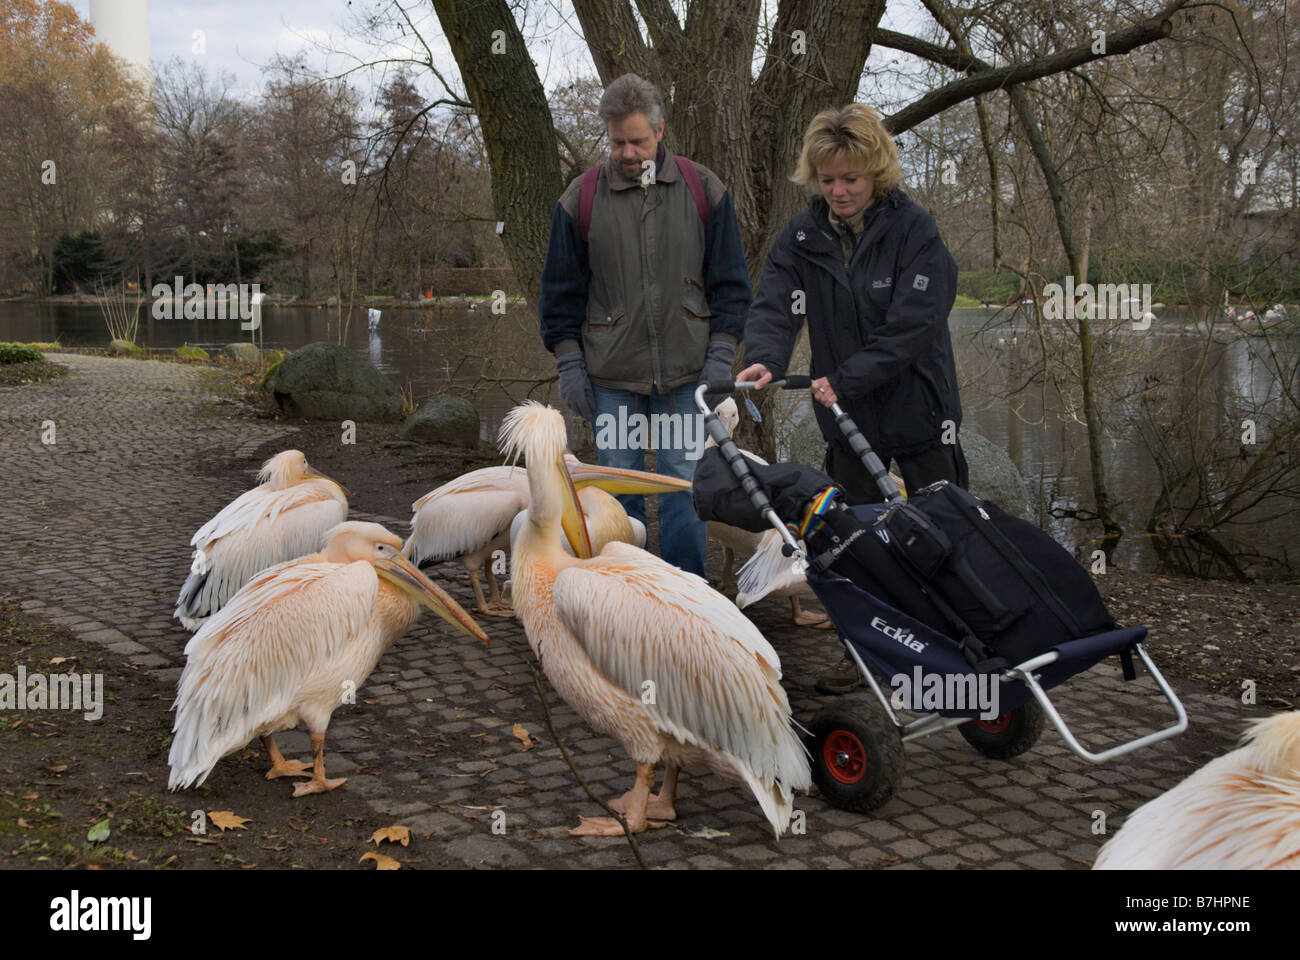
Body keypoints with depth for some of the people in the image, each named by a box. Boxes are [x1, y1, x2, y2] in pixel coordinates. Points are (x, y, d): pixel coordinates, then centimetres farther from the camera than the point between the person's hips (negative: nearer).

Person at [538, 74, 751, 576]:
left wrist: (720, 356, 0)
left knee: (684, 487, 1)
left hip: (686, 372, 0)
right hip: (610, 376, 1)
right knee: (618, 488, 7)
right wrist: (569, 364, 2)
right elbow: (561, 291, 8)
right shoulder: (581, 198, 2)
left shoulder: (704, 190, 3)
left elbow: (730, 284, 7)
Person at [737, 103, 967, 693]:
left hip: (919, 413, -3)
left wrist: (848, 379, -29)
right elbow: (775, 305, -12)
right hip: (847, 420, 4)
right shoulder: (801, 237, -1)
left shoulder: (914, 230, -13)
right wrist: (766, 358, -33)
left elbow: (912, 325, -21)